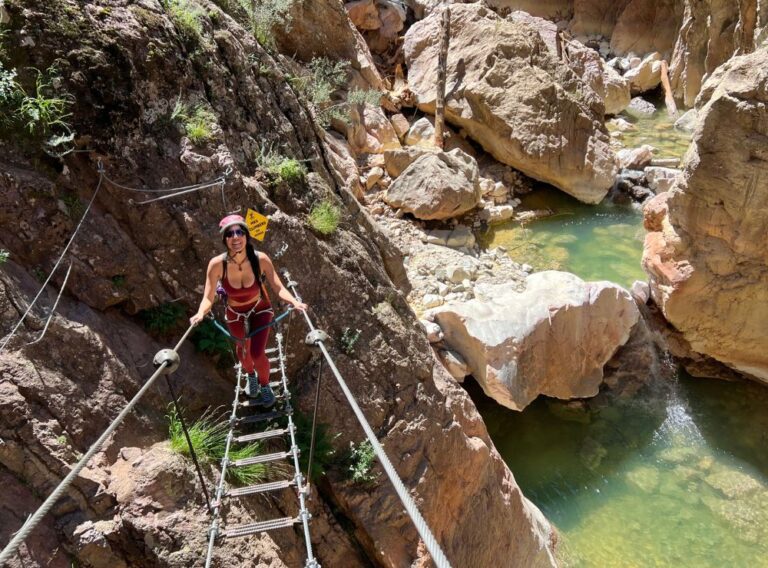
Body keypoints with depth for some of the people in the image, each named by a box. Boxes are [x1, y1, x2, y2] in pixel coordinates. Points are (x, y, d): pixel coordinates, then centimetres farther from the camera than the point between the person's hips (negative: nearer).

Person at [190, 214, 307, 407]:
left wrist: (294, 302, -42)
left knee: (257, 354, -5)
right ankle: (251, 376, 59)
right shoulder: (217, 264, -31)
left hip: (260, 310, -1)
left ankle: (265, 385, 31)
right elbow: (208, 298, -25)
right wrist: (200, 313, -46)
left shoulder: (261, 259, -31)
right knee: (243, 349, 23)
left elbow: (278, 287, -25)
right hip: (235, 313, 1)